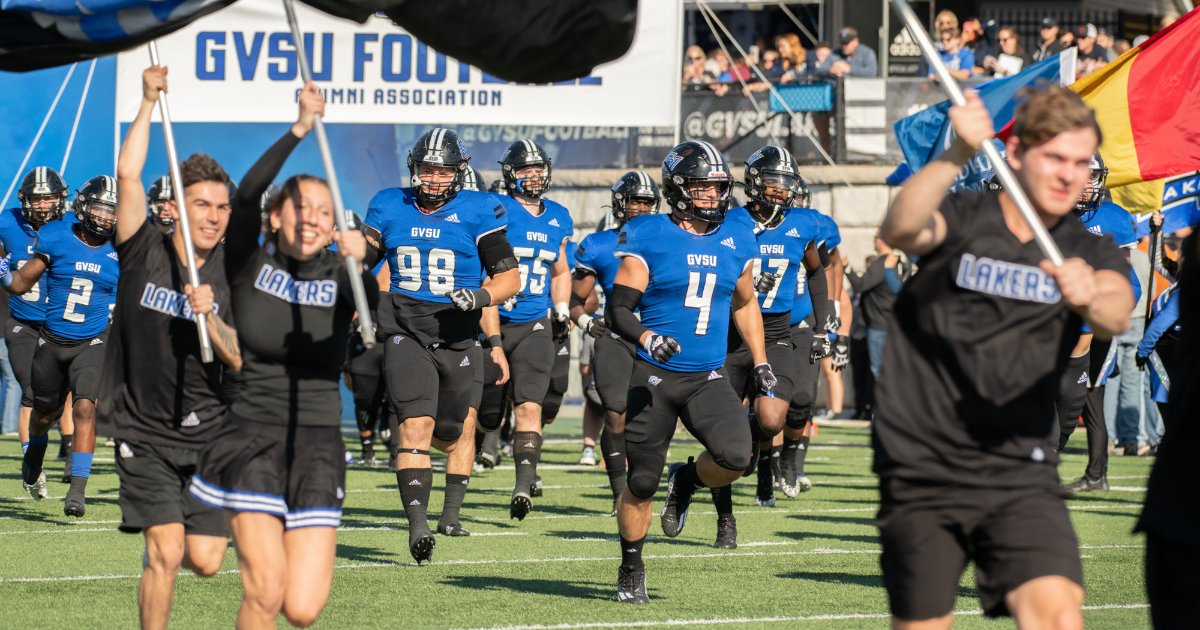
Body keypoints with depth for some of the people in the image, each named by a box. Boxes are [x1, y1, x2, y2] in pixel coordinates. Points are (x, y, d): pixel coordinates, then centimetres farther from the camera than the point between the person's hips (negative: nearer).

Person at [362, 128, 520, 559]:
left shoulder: (476, 213, -3)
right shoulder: (390, 208, 5)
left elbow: (509, 277, -3)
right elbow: (362, 264, 18)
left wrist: (481, 296, -22)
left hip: (457, 340, 0)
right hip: (407, 334, 0)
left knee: (452, 434, 13)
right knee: (416, 427, -19)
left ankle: (452, 512, 40)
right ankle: (418, 527, -27)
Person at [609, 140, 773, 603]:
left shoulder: (736, 240, 7)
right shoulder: (648, 238, -6)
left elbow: (744, 304, 23)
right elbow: (618, 309, -9)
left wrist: (760, 361, 18)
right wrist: (648, 338, -27)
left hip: (709, 380, 3)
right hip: (655, 378, -3)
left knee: (735, 457, -21)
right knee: (641, 483, 2)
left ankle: (687, 481, 14)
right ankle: (631, 571, 24)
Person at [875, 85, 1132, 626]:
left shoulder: (1088, 253, 6)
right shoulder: (960, 220, -2)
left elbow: (1116, 315, -17)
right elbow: (900, 229, -26)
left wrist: (1090, 298, -42)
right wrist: (957, 155, -43)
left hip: (1021, 475, 1)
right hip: (920, 474, -1)